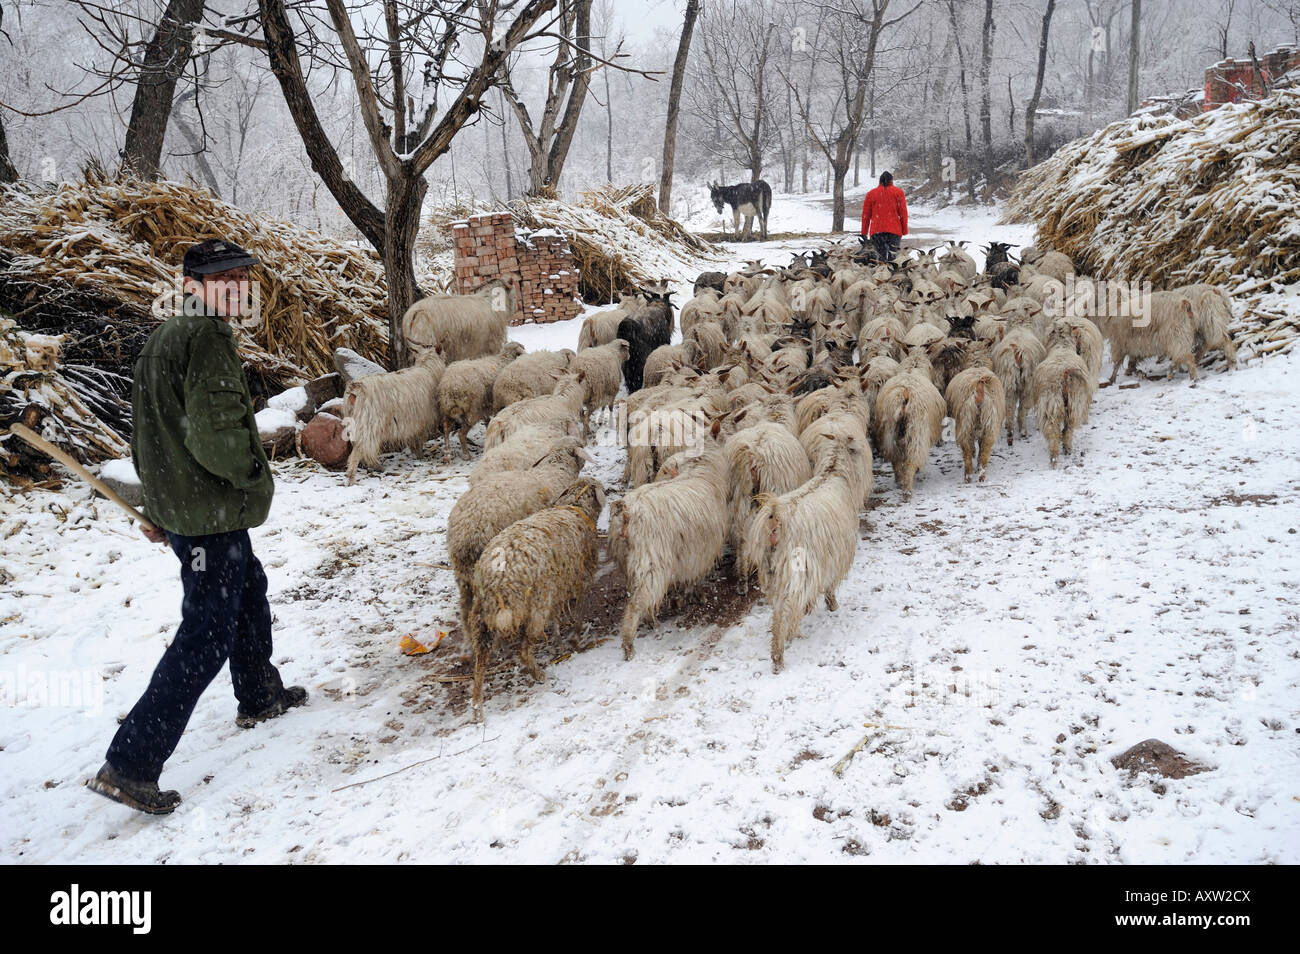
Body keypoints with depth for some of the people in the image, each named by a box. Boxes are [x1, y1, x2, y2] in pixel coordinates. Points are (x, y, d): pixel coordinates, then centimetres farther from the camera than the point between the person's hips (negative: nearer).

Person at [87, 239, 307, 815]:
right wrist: (250, 470, -10)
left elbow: (147, 432, 18)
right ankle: (128, 766, -3)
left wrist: (157, 508, 24)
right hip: (210, 514, -10)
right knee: (206, 636, -6)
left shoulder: (161, 340, 12)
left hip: (175, 504, 10)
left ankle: (259, 697, 46)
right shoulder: (207, 339, -19)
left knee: (248, 591, 27)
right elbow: (217, 432, -29)